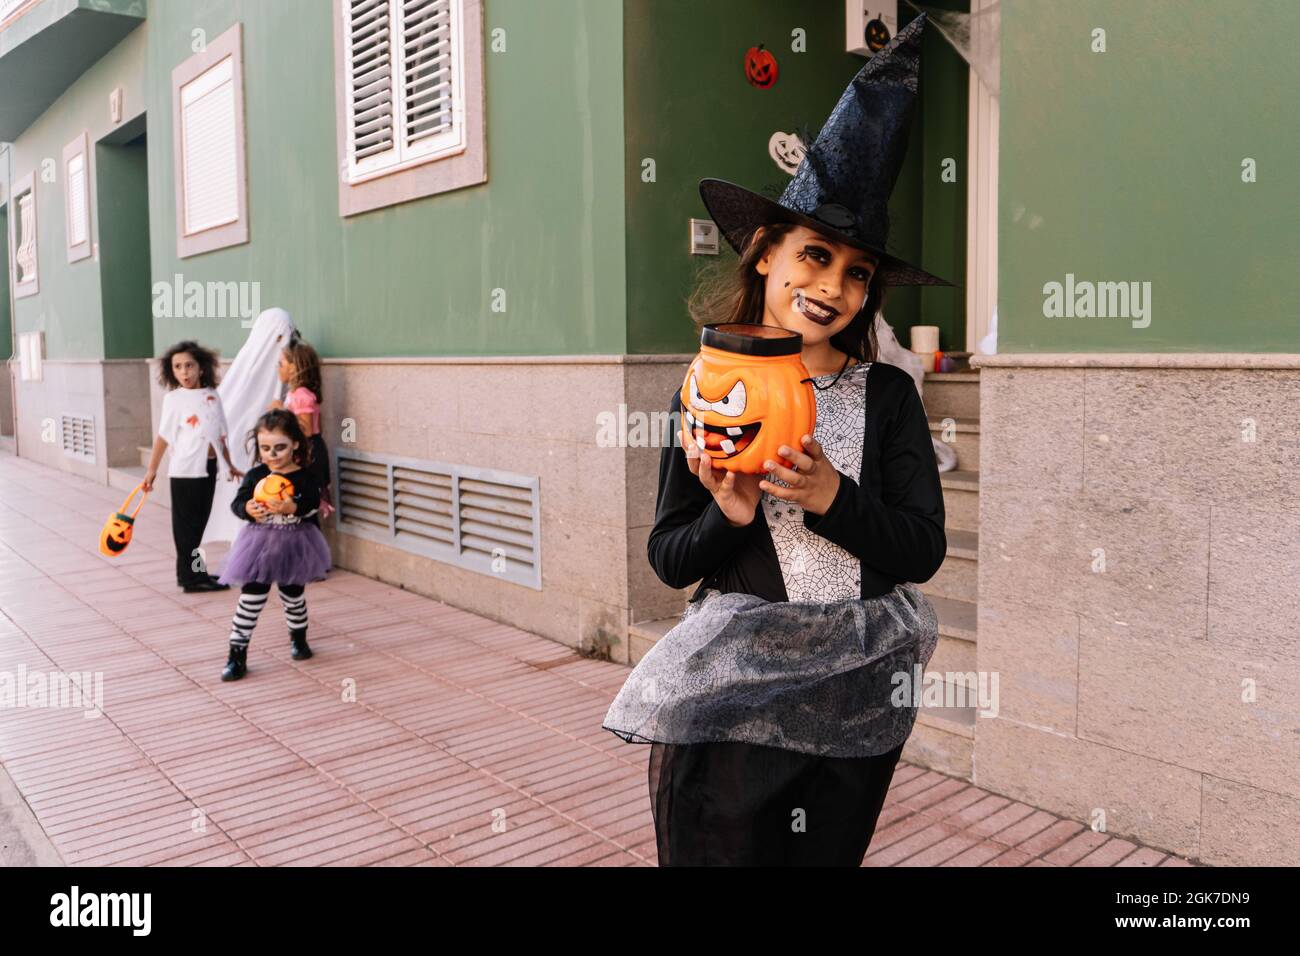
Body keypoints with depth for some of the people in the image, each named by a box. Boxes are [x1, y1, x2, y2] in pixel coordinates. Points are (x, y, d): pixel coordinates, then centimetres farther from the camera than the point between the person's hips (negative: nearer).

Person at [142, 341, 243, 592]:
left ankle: (190, 571, 24)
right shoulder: (174, 398, -6)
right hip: (185, 469, -5)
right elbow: (163, 436, -5)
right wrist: (152, 470, -5)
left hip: (208, 467, 5)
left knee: (198, 523, 13)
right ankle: (192, 578, 5)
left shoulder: (212, 396, 7)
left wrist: (230, 465, 16)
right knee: (187, 523, 2)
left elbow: (220, 435, 13)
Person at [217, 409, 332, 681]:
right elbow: (237, 502, -9)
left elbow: (312, 504, -19)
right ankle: (237, 653, 5)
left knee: (294, 596, 17)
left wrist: (290, 507, -37)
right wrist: (248, 509, -31)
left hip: (295, 544, 0)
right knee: (251, 599, -2)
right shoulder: (255, 475, -4)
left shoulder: (305, 476, -7)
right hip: (260, 543, 0)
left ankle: (298, 638, 41)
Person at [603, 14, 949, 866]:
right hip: (729, 691, -1)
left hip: (860, 694, 2)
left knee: (828, 856, 17)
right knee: (713, 848, 8)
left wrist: (833, 498, -20)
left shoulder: (887, 393, -1)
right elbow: (668, 560, -1)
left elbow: (924, 550, -5)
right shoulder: (708, 388, -3)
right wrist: (729, 515, -20)